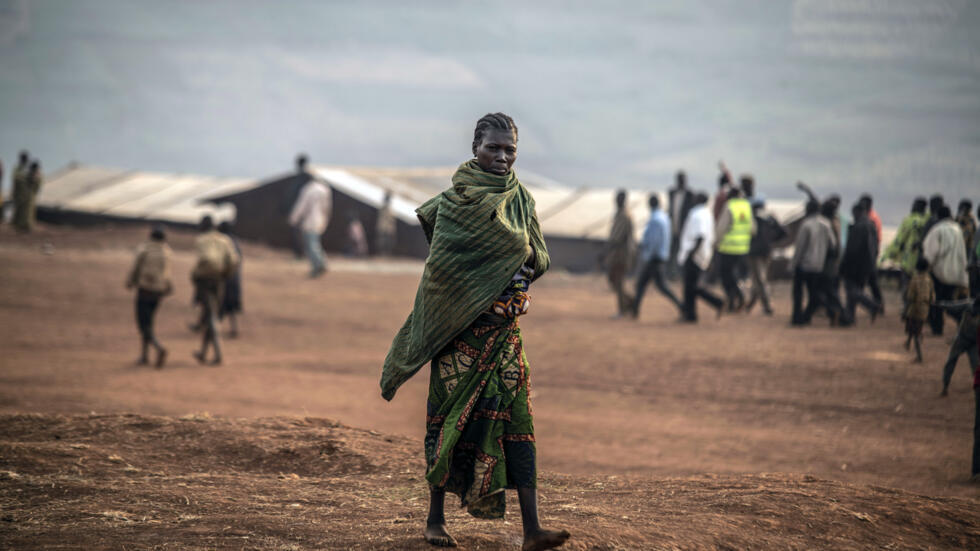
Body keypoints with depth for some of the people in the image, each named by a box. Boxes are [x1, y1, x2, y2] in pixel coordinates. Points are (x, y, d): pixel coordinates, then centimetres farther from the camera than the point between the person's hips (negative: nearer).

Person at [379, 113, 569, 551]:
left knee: (516, 417, -5)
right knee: (450, 416, 1)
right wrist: (500, 269, -13)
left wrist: (527, 256, -7)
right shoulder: (454, 200, -5)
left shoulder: (521, 200, 10)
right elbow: (438, 265, -14)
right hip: (460, 327, -4)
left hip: (505, 328, 4)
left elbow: (541, 259, 13)